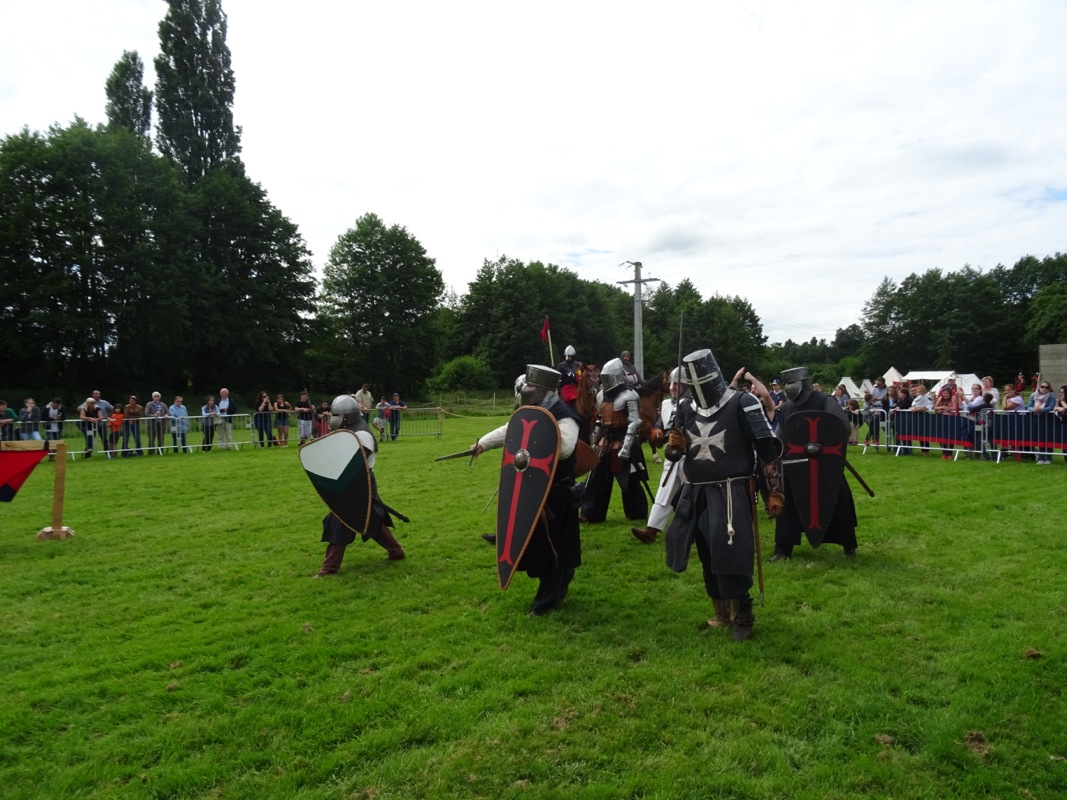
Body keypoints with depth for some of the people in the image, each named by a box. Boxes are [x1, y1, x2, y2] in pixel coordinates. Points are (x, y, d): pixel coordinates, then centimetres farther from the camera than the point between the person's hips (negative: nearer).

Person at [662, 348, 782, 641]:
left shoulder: (742, 403, -10)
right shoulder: (685, 407, 6)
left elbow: (767, 449, -8)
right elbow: (674, 453, 12)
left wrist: (774, 490, -11)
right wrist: (673, 446, -12)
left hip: (731, 492, -6)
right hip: (695, 492, 6)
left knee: (731, 554, -13)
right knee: (708, 557, 14)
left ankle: (742, 615, 6)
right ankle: (722, 612, 30)